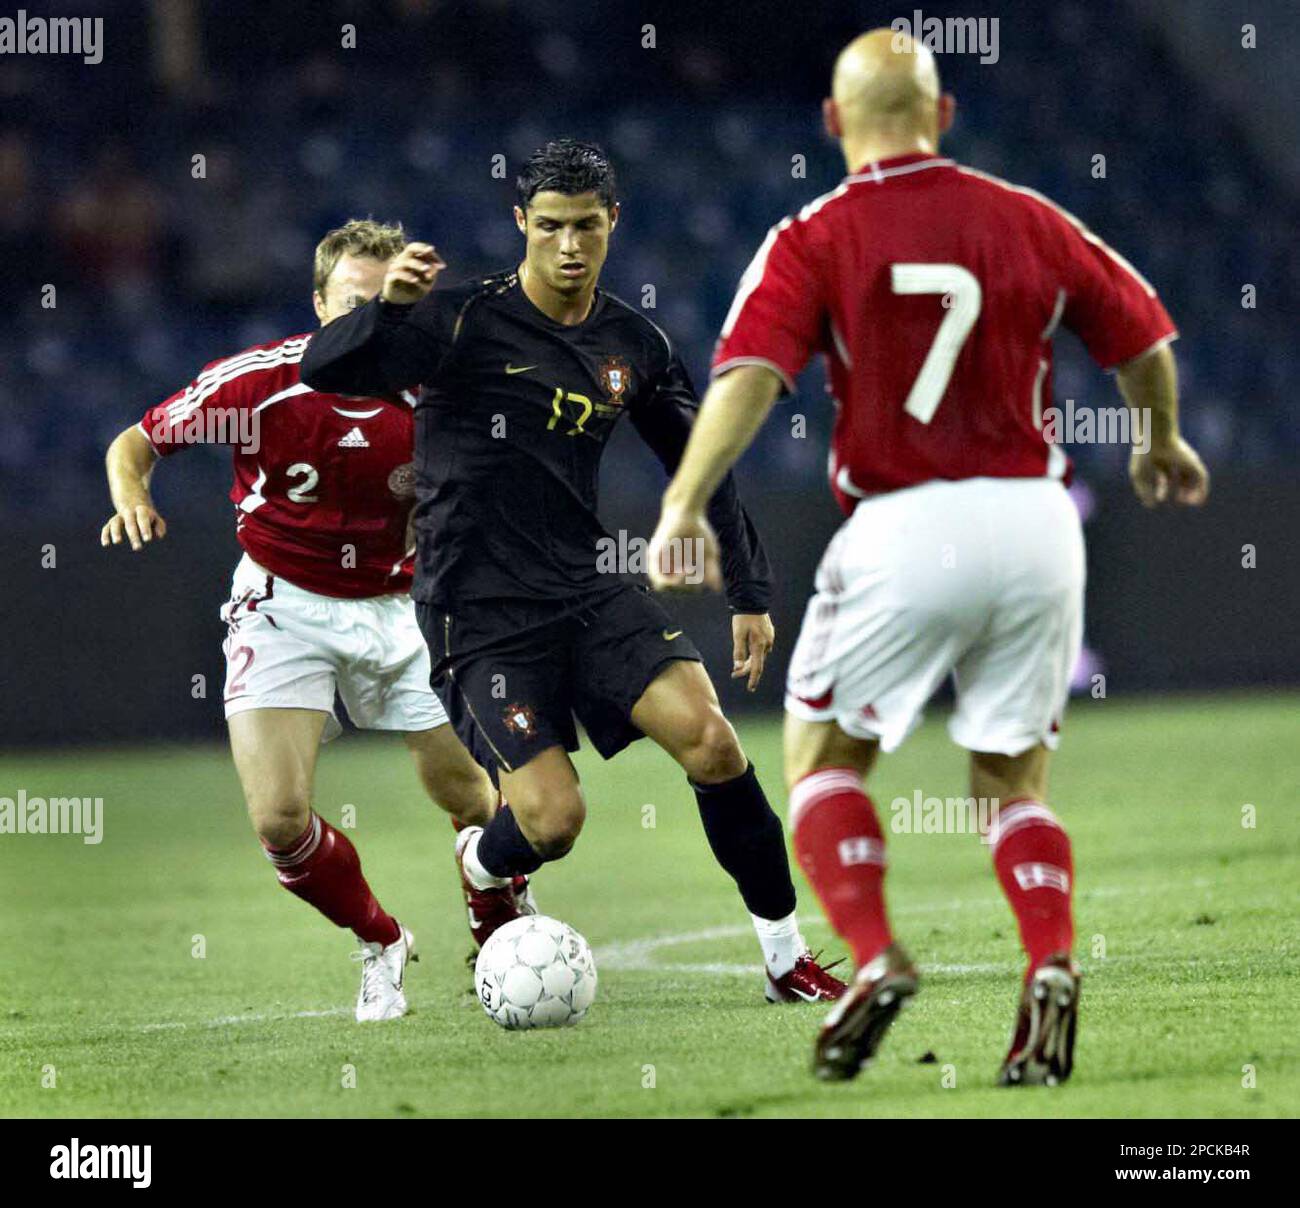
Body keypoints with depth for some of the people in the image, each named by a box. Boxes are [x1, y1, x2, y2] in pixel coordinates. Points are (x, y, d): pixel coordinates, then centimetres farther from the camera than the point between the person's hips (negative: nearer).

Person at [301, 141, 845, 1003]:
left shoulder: (634, 346, 6)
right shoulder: (466, 322, -10)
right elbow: (324, 369, -20)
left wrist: (750, 593, 16)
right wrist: (389, 308, -39)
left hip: (587, 589, 4)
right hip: (481, 614, -4)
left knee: (710, 739, -17)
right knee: (554, 820, -16)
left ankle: (787, 955, -3)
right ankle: (481, 865, 23)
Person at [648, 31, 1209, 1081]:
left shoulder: (814, 239, -2)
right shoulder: (1027, 220, 7)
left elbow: (751, 372, -16)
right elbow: (1144, 335, 15)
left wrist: (684, 501, -24)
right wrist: (1161, 444, 33)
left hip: (904, 525, -3)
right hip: (1035, 522, 3)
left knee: (823, 753, 13)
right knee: (1013, 783, 15)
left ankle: (874, 957, -8)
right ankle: (1052, 966, -10)